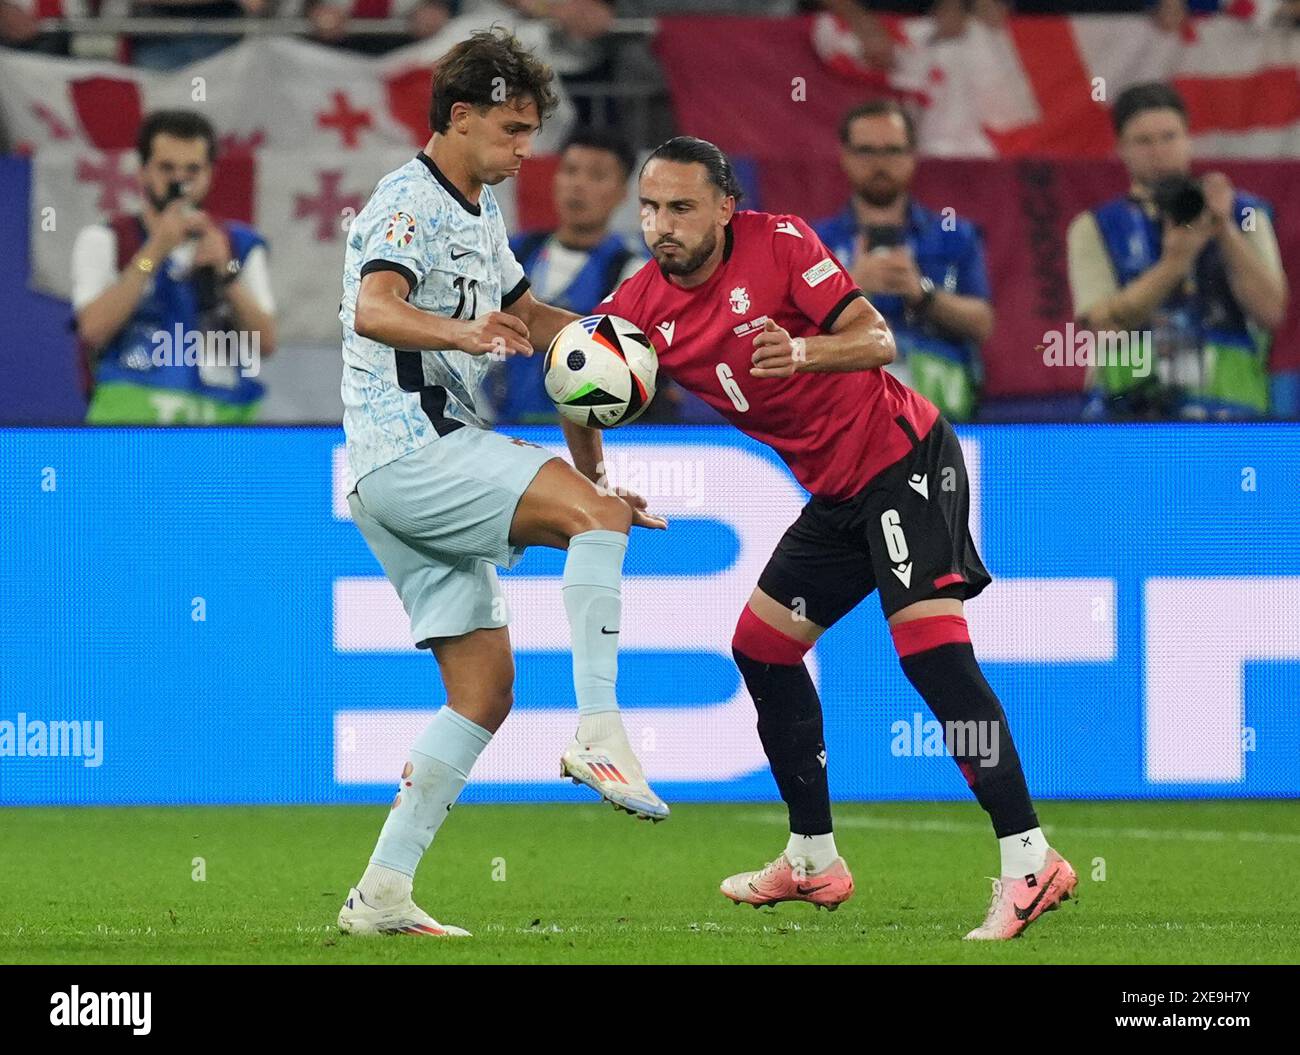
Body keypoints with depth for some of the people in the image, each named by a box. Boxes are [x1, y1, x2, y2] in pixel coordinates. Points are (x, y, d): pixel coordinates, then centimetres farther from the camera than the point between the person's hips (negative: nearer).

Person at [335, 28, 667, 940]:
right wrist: (463, 334, -47)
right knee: (597, 508, -26)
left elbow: (527, 314, 36)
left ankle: (382, 893, 4)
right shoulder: (410, 202, -10)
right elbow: (375, 311, -28)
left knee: (485, 684, 5)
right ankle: (599, 731, -33)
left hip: (435, 466, 10)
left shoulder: (479, 212, 21)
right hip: (408, 447, -10)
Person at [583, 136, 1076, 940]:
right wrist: (595, 491, -6)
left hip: (905, 458, -8)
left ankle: (1028, 860, -26)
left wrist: (802, 351, -37)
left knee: (930, 643, -21)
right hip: (837, 494, 8)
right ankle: (813, 859, 23)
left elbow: (877, 340, -19)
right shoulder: (640, 308, 0)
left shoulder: (777, 242, -15)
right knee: (761, 647, 10)